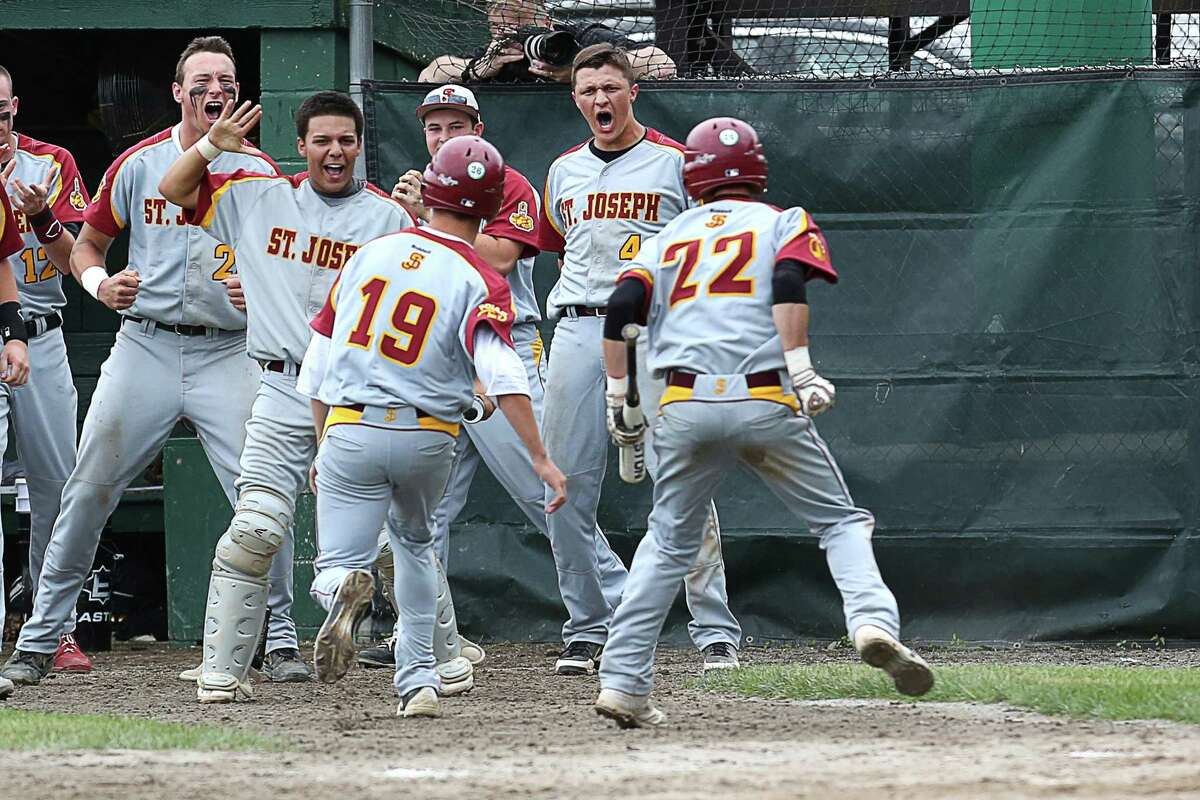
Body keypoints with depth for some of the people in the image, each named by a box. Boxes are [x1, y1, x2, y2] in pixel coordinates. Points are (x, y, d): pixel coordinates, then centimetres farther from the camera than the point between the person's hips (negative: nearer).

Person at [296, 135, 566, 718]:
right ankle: (418, 680, 23)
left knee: (336, 565, 3)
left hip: (350, 430, 0)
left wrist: (325, 446, 21)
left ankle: (344, 589, -35)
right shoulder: (479, 282, -4)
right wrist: (540, 458, -21)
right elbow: (502, 375, -20)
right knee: (413, 539, 28)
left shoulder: (373, 253, 7)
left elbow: (317, 363, 11)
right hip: (428, 441, 0)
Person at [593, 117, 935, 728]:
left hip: (684, 408, 2)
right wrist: (800, 369, -12)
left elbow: (621, 308, 7)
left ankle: (622, 680, 8)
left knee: (670, 541, 16)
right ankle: (872, 621, -19)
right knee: (840, 521, 8)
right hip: (767, 405, -2)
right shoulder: (784, 223, 13)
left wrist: (618, 397, 11)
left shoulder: (670, 235, 20)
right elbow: (787, 283, -8)